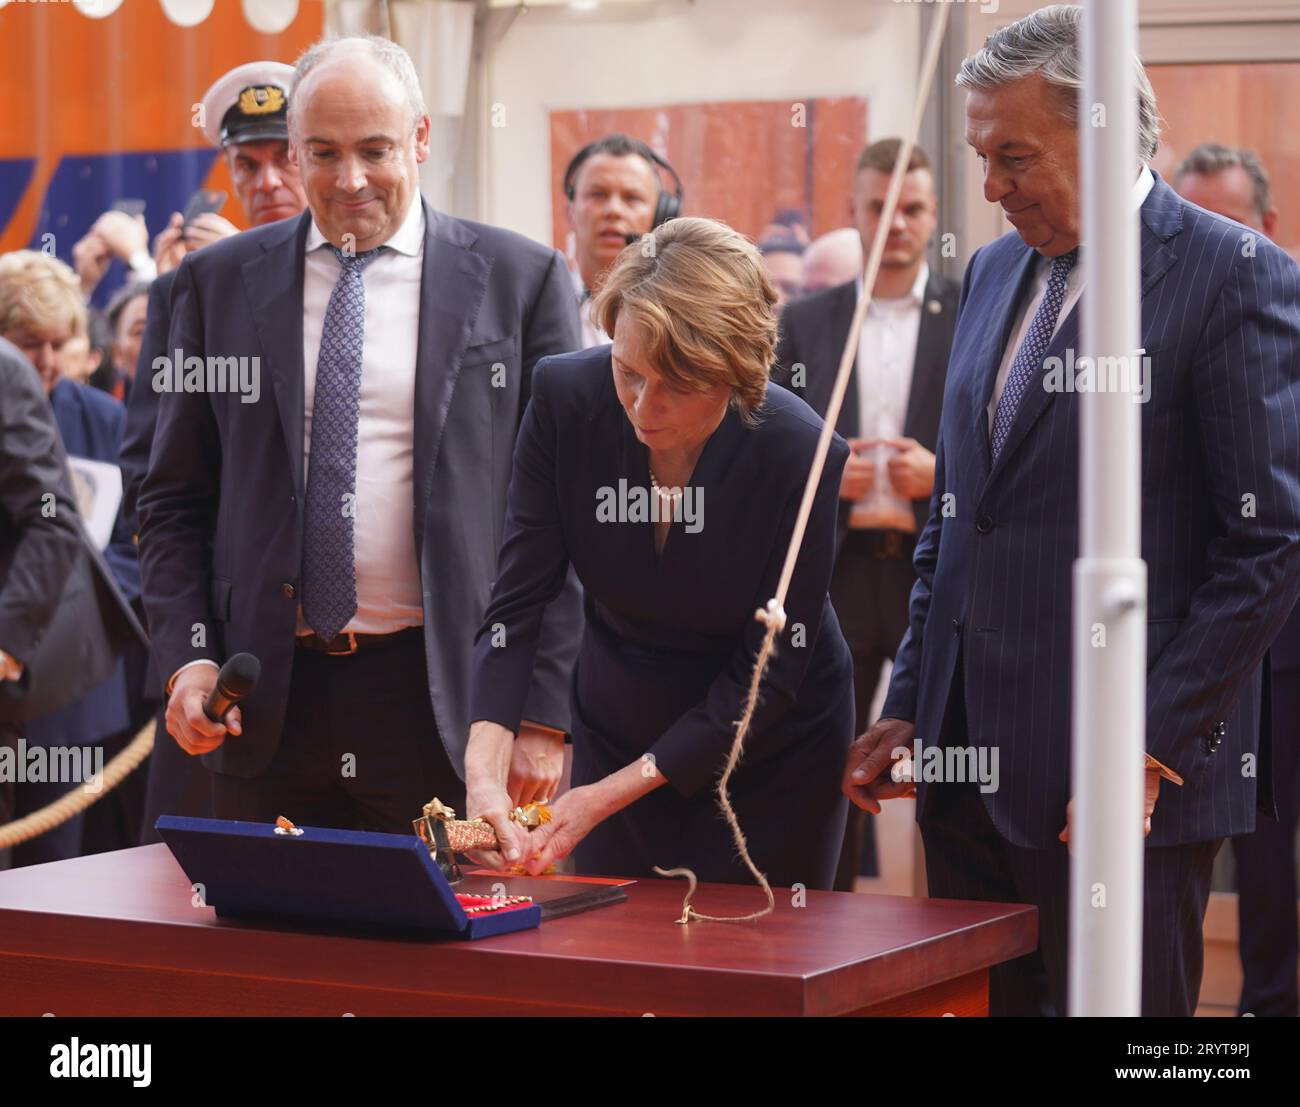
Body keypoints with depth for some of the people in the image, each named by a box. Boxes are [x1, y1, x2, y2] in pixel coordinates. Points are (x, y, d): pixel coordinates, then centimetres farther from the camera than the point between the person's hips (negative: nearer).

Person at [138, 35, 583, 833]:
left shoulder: (522, 280, 3)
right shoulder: (218, 283, 9)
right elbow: (175, 500, 12)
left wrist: (546, 714, -5)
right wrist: (188, 658, -3)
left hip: (446, 698, -2)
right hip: (268, 702, 2)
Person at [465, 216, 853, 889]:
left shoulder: (799, 453, -26)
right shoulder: (564, 397, -20)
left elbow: (770, 675, -20)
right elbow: (516, 601, -17)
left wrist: (615, 792, -25)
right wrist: (485, 768, -32)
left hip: (771, 752, -2)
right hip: (614, 726, 3)